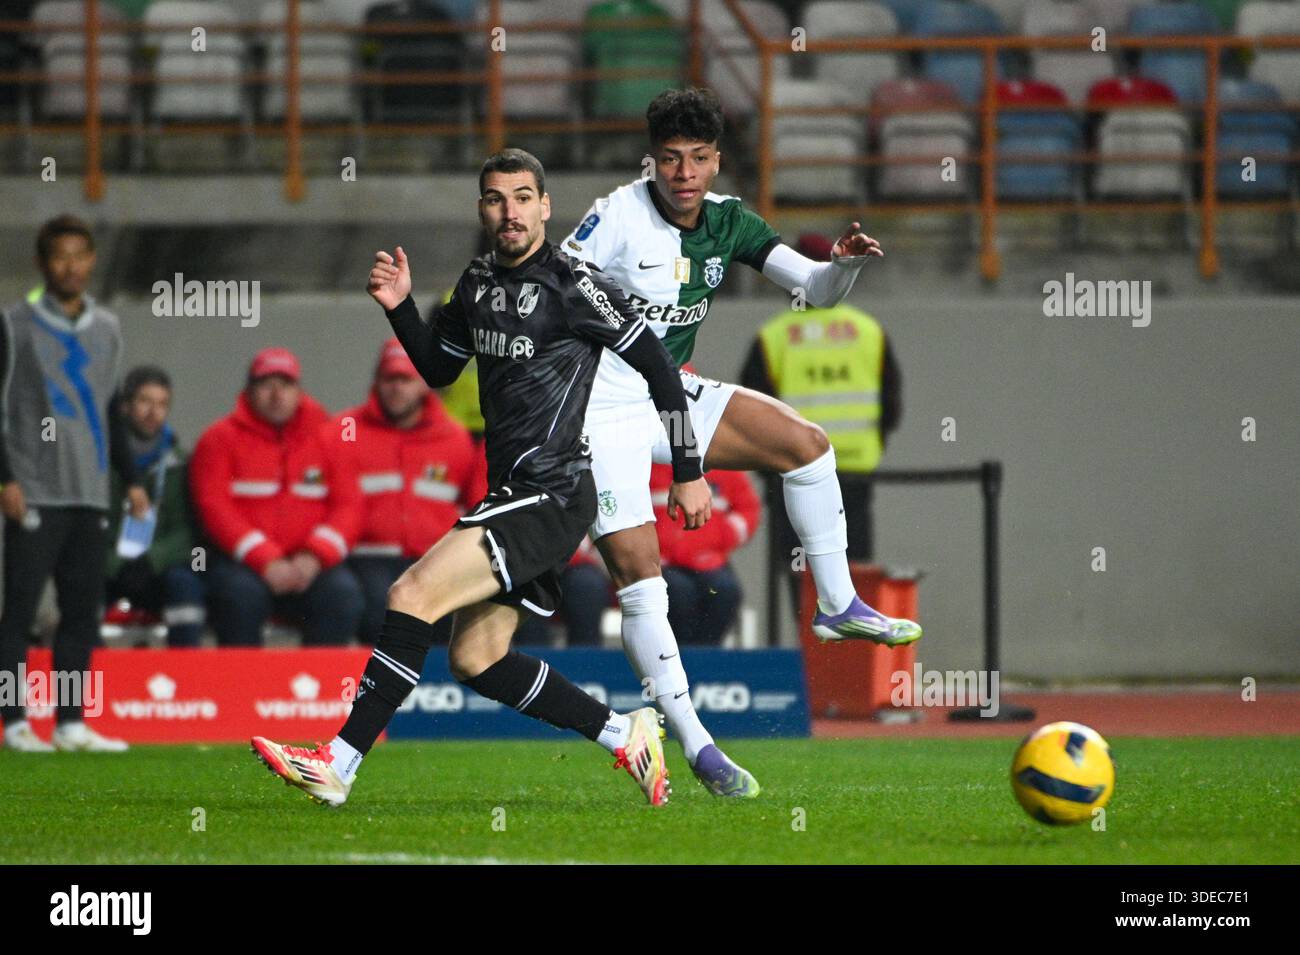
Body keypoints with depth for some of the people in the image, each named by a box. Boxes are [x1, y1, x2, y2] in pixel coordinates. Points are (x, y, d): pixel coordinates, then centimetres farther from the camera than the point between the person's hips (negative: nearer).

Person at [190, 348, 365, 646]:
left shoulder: (328, 438, 12)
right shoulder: (221, 439, 4)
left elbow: (348, 505, 5)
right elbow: (215, 508, -6)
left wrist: (315, 557, -14)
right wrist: (265, 561, -18)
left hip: (310, 564, 2)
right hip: (243, 563, -2)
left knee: (344, 595, -27)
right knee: (240, 594, -35)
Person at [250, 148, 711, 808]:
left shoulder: (571, 284, -12)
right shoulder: (478, 283, 13)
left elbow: (657, 366, -7)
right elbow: (438, 369, 26)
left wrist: (688, 473, -4)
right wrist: (400, 307, 7)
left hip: (551, 495, -9)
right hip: (514, 495, 9)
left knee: (414, 594, -18)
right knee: (475, 660, 9)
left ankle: (337, 766, -18)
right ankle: (622, 735, 18)